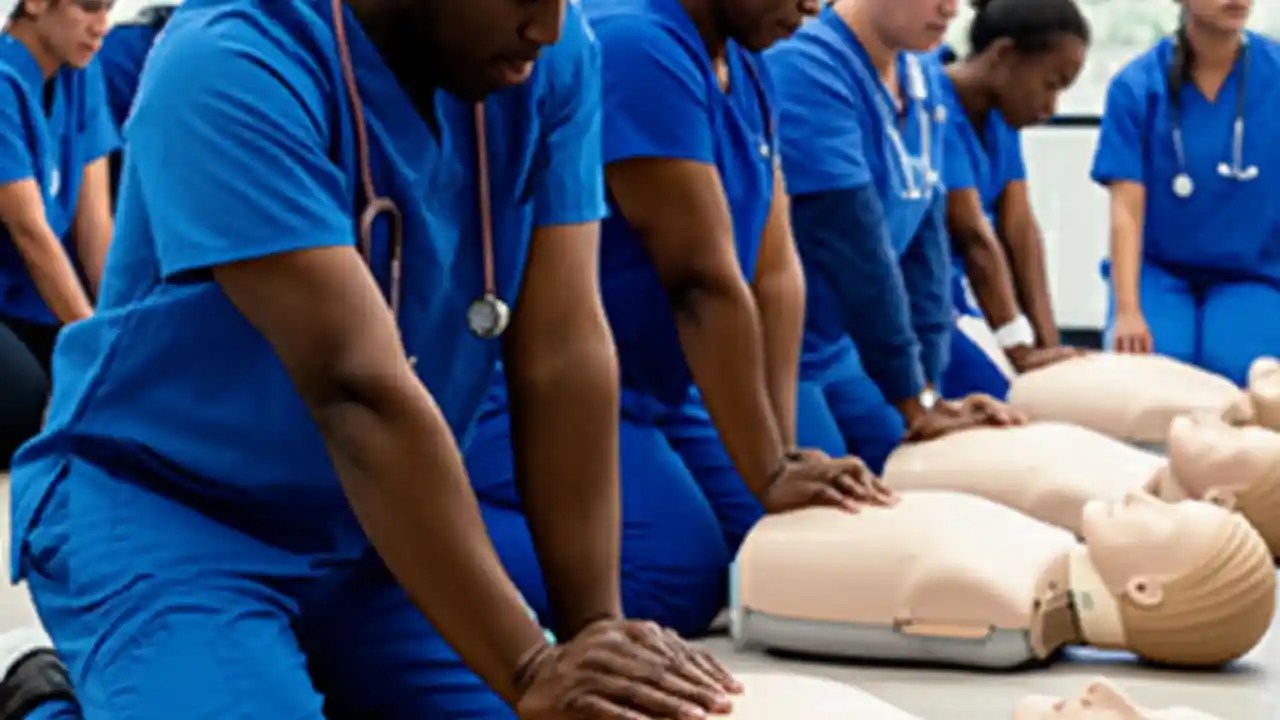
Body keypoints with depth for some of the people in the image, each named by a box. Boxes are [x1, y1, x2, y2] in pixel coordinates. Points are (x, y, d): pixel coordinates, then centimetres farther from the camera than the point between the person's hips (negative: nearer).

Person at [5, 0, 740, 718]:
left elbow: (564, 354, -12)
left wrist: (595, 628, -19)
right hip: (162, 512, -6)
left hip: (379, 526, 6)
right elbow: (360, 392, -32)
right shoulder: (232, 69, -26)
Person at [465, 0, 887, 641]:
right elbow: (704, 283, -24)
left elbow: (776, 272, 2)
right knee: (679, 582, -22)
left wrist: (785, 458, -8)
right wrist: (770, 477, -23)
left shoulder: (747, 70, 8)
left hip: (650, 385, 10)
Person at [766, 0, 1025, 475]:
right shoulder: (808, 73, -20)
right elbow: (857, 251, -22)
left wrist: (930, 389, -1)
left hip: (838, 354, 8)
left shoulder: (921, 83, 5)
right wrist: (916, 404, -18)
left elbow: (927, 242, 5)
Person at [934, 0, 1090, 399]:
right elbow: (974, 236, -23)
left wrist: (1047, 341, -7)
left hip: (954, 296, 8)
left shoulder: (1000, 113, 7)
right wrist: (1022, 351, -23)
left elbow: (1020, 229, 0)